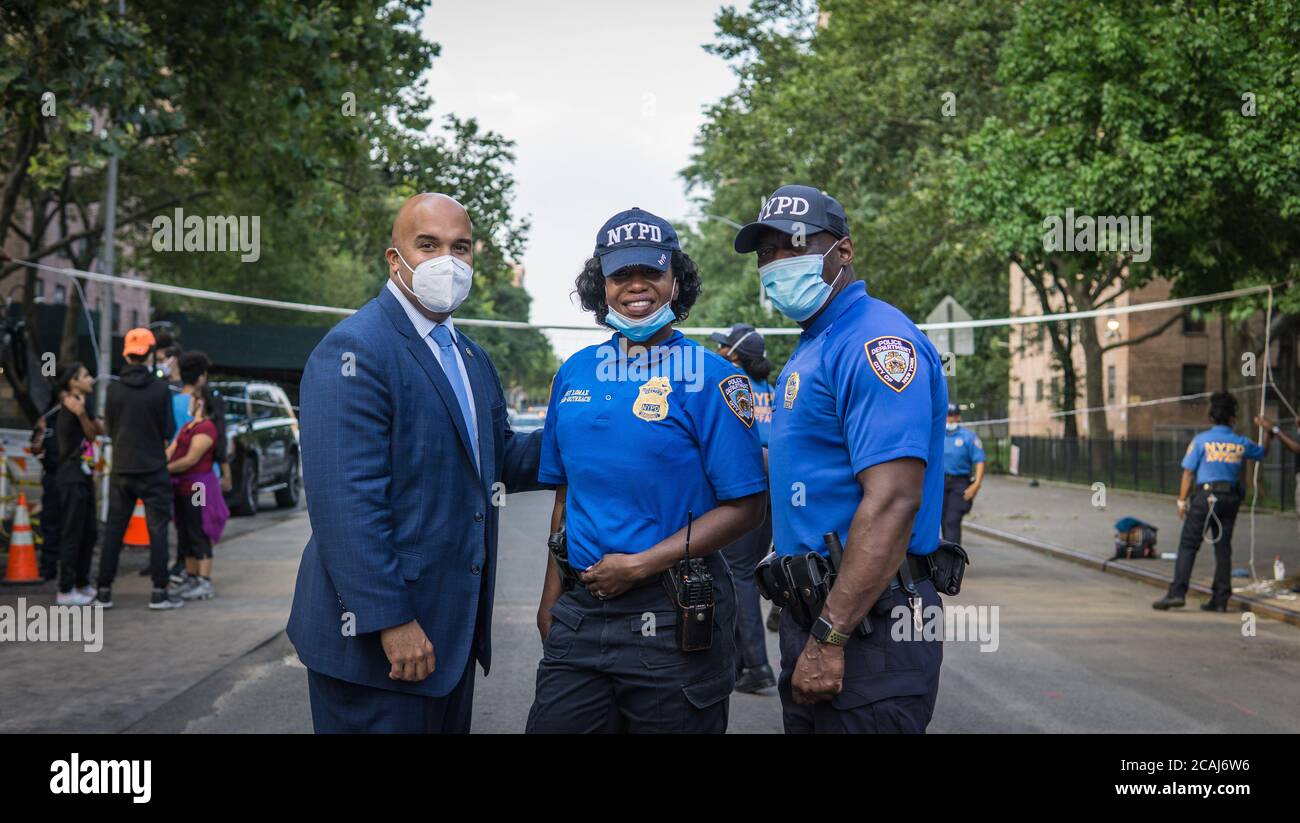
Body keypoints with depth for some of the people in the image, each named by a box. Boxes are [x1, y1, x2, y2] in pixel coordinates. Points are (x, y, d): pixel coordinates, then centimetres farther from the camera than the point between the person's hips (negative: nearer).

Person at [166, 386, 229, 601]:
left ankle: (205, 583, -8)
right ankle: (191, 579, 20)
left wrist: (165, 470, -14)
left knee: (199, 536, -9)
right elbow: (170, 451, 14)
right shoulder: (187, 426, 19)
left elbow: (191, 459, -18)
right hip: (183, 487, 10)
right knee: (185, 535, 13)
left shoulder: (206, 428, -12)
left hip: (198, 486, -10)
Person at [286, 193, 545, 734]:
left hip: (455, 629, 9)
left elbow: (497, 460, 21)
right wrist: (391, 621, -24)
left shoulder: (472, 359, 15)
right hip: (379, 639, -9)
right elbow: (345, 501, -21)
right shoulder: (353, 351, -15)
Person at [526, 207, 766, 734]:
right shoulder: (575, 374, 10)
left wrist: (638, 565, -14)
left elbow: (744, 507, -9)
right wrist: (552, 596, 10)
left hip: (675, 617, -4)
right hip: (579, 609, 4)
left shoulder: (710, 376, -6)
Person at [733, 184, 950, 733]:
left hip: (866, 624, -10)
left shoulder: (877, 342, -15)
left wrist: (829, 638, -25)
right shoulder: (811, 348, 17)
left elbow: (892, 502, -24)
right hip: (813, 613, 10)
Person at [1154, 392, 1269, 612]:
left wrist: (1182, 501, 1)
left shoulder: (1201, 440, -3)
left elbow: (1188, 472, -4)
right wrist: (1267, 432, 44)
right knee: (1223, 548, 8)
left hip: (1206, 496, -4)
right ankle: (1220, 599, 9)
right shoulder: (1241, 443, 7)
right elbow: (1262, 452, 27)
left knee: (1188, 545, -3)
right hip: (1231, 498, 4)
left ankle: (1177, 592, -14)